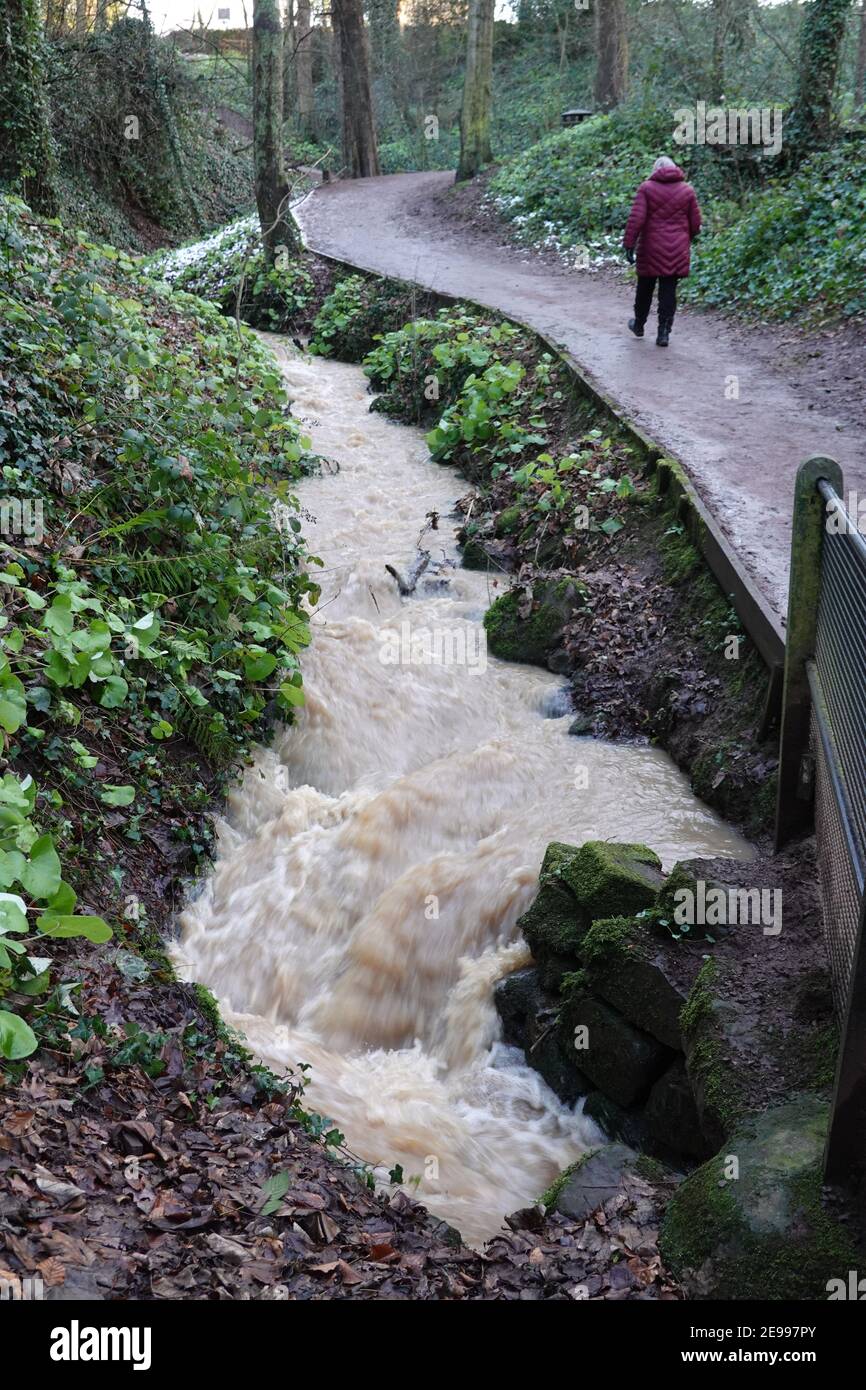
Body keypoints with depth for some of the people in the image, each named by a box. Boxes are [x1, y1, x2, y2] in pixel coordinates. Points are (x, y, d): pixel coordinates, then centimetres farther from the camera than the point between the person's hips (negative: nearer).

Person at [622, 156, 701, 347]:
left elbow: (636, 218, -12)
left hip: (651, 249, -1)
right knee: (669, 290, 4)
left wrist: (629, 244, -9)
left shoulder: (646, 188, -3)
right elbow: (695, 223, 6)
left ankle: (638, 325, 30)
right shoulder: (687, 190, 5)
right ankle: (664, 333, 0)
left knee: (645, 287, 14)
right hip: (678, 251, 1)